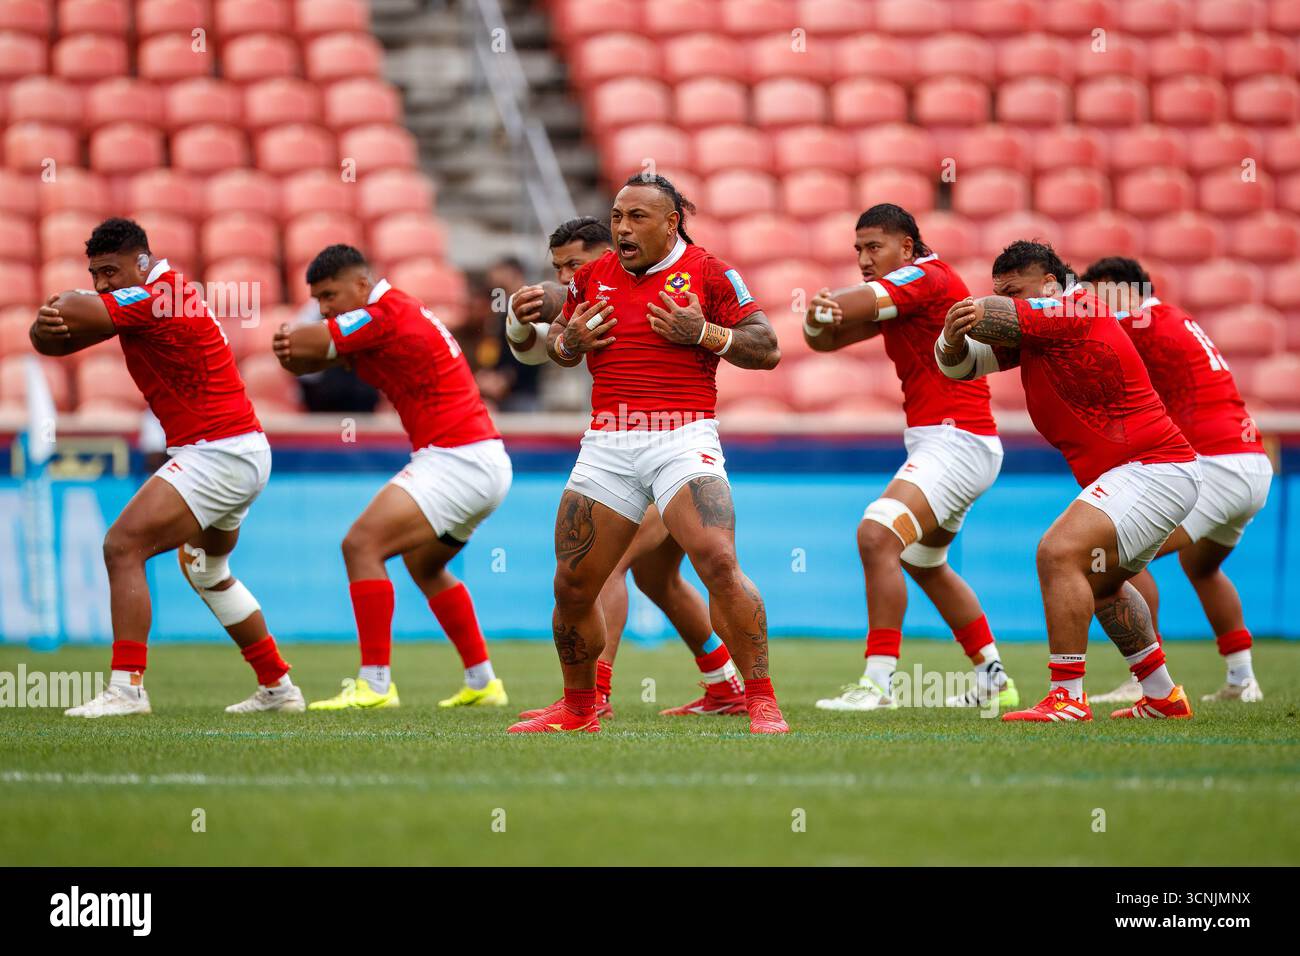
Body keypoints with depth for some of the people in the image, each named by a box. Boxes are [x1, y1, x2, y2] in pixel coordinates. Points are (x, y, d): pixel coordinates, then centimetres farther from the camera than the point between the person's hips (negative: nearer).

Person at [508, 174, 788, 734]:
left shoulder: (707, 273, 1)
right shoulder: (592, 277, 13)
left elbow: (766, 350, 1)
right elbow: (557, 344, 27)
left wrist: (703, 333, -13)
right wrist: (568, 341, 4)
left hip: (683, 440, -4)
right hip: (607, 447, 4)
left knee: (719, 563, -22)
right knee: (572, 586, 3)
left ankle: (762, 702, -14)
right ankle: (578, 707, 23)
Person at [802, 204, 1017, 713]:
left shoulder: (927, 277, -11)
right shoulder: (894, 298, 16)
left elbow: (856, 302, -28)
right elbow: (828, 336, 4)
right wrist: (817, 324, -17)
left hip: (956, 438, -11)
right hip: (936, 441, 11)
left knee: (877, 534, -26)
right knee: (924, 563, 25)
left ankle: (879, 683, -28)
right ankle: (993, 680, 36)